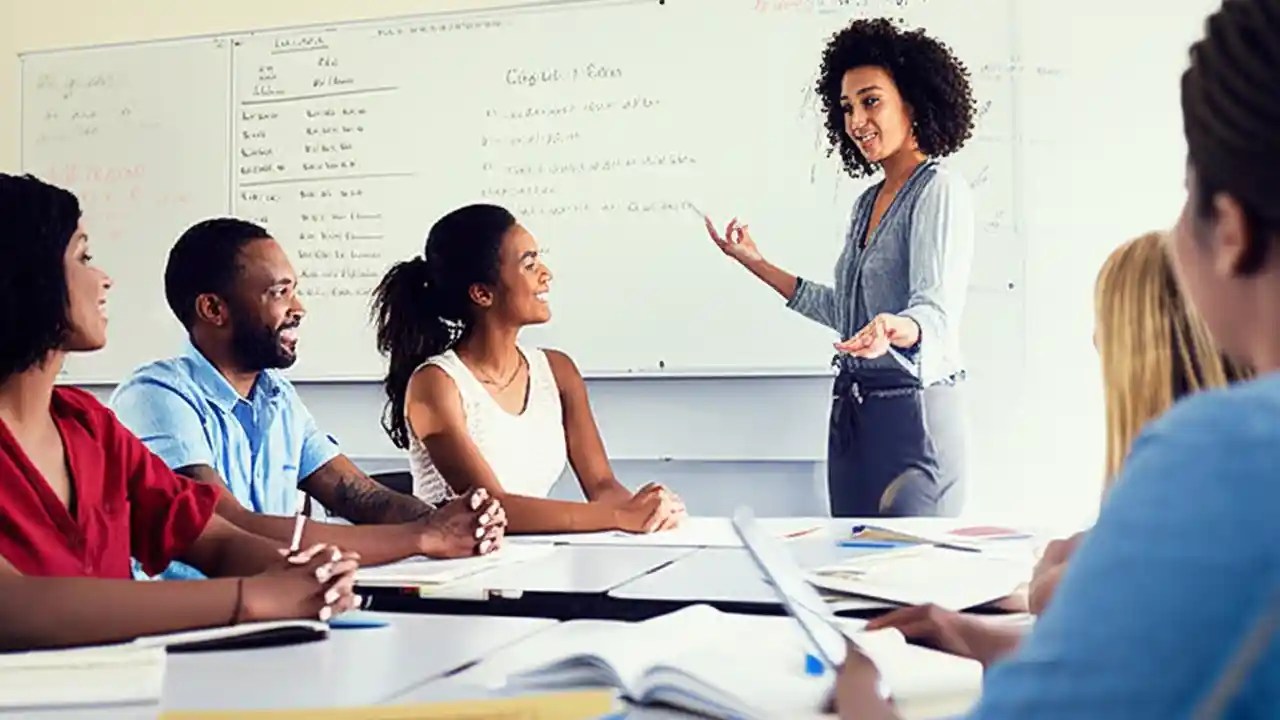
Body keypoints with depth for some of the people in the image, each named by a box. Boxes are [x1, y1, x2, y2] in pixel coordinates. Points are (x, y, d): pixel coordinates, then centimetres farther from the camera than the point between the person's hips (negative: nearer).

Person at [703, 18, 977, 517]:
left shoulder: (939, 190, -9)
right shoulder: (868, 202, 15)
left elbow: (936, 311, -22)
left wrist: (893, 329, -44)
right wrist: (757, 264, 21)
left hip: (914, 414, -8)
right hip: (852, 416, 8)